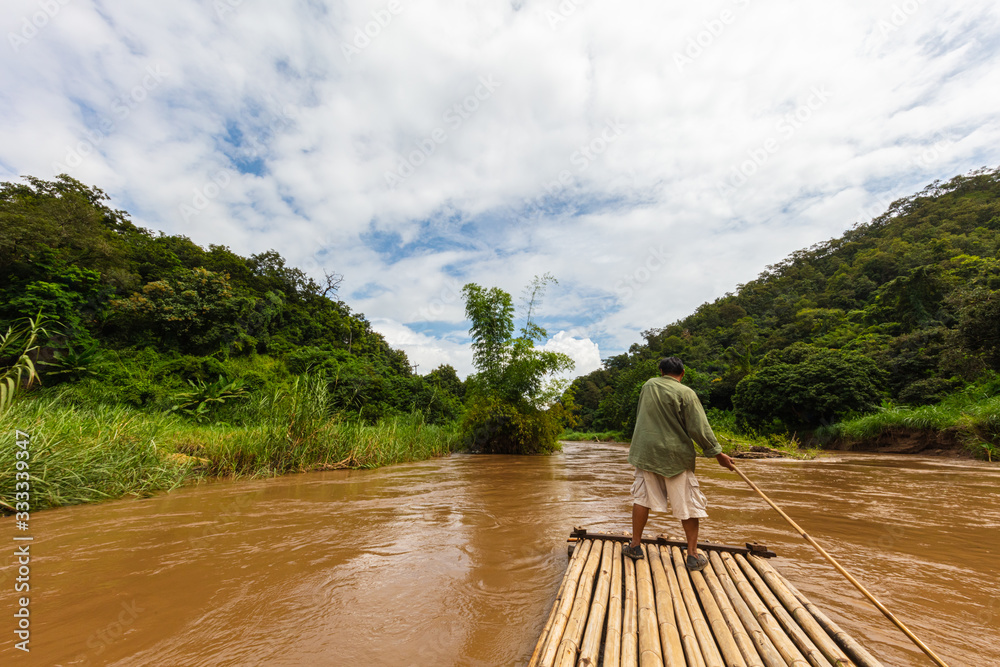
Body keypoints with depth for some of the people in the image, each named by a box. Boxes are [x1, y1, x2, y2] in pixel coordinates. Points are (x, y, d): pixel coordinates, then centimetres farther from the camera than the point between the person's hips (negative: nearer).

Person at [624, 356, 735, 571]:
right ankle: (693, 555, 18)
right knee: (688, 504, 10)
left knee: (642, 497, 12)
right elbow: (699, 429, -11)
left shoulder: (648, 386, 4)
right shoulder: (686, 393, -11)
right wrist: (718, 453, 0)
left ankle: (635, 546, 19)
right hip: (676, 456, -3)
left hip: (646, 452, 4)